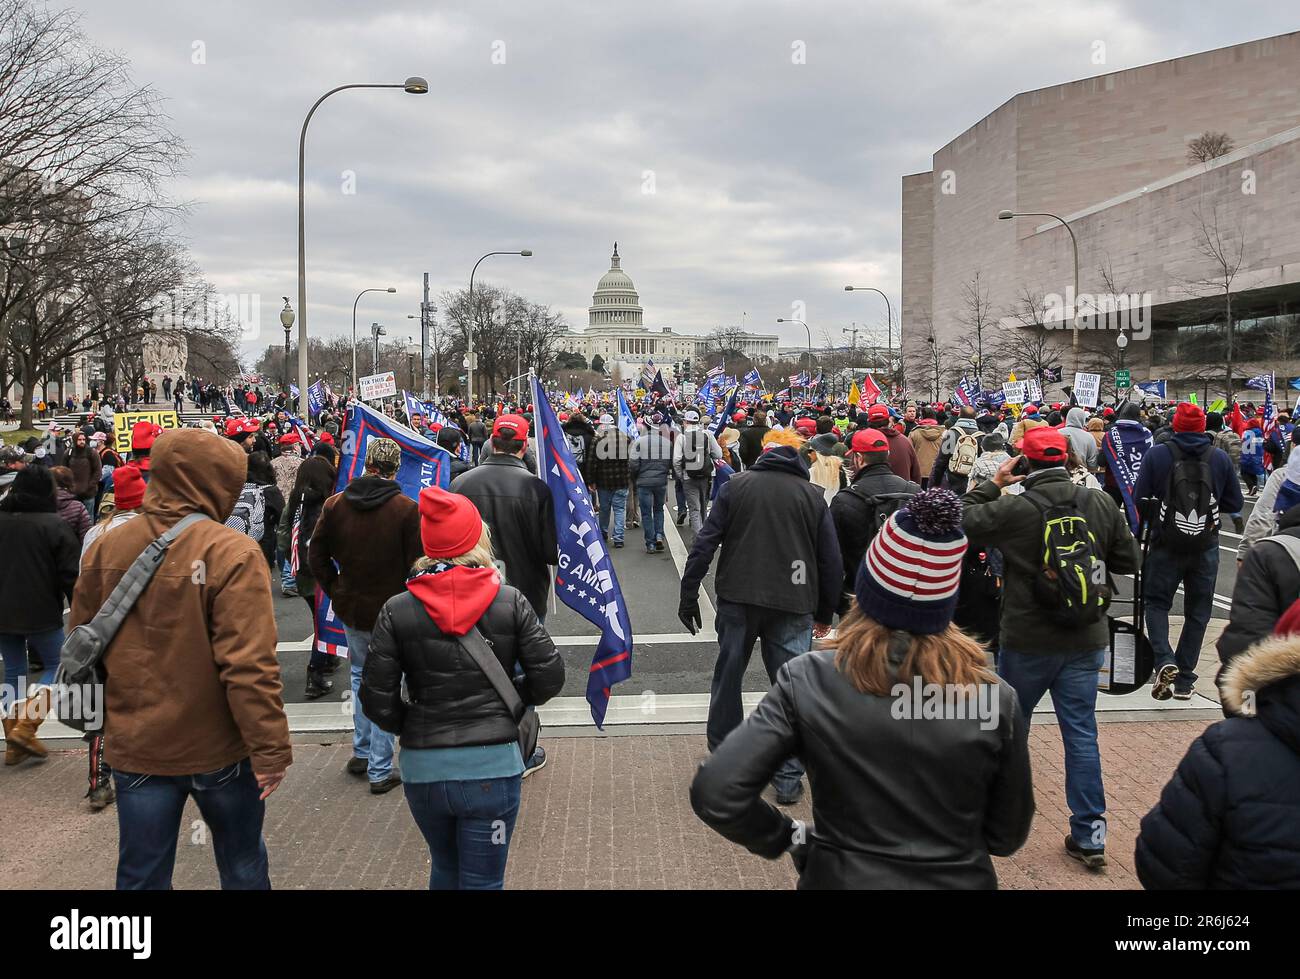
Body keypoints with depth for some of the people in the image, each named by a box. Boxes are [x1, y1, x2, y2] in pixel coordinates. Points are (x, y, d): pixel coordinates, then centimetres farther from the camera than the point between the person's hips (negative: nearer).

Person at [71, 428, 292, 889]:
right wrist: (270, 747, -16)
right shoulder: (231, 552, -19)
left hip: (135, 748, 4)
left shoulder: (104, 549, -2)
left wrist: (98, 719, 22)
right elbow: (249, 665, -23)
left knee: (141, 875, 15)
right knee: (242, 863, 18)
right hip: (217, 748, -4)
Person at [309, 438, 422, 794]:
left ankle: (361, 752, 30)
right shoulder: (407, 510, -16)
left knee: (361, 674, 25)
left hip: (350, 608, 4)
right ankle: (380, 771, 10)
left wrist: (335, 591, 12)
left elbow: (316, 555, 3)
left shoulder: (335, 504, -3)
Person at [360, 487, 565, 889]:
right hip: (492, 765, -1)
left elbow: (377, 700, -6)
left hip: (423, 768, 2)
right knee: (483, 881, 12)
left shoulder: (396, 611, -5)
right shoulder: (510, 603, -6)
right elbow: (549, 677, -6)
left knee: (445, 868, 27)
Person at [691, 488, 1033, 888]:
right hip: (960, 880, 1)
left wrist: (786, 836, -6)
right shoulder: (995, 698, -15)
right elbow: (1008, 835, -3)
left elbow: (715, 793, -22)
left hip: (842, 877, -1)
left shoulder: (808, 680, -18)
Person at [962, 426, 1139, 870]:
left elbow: (962, 522, -6)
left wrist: (993, 483, 1)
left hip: (1027, 640, -2)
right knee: (1082, 734, 8)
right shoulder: (1102, 504, -5)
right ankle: (1090, 833, 10)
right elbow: (1127, 561, 4)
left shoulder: (1013, 508, -16)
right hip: (1086, 641, 3)